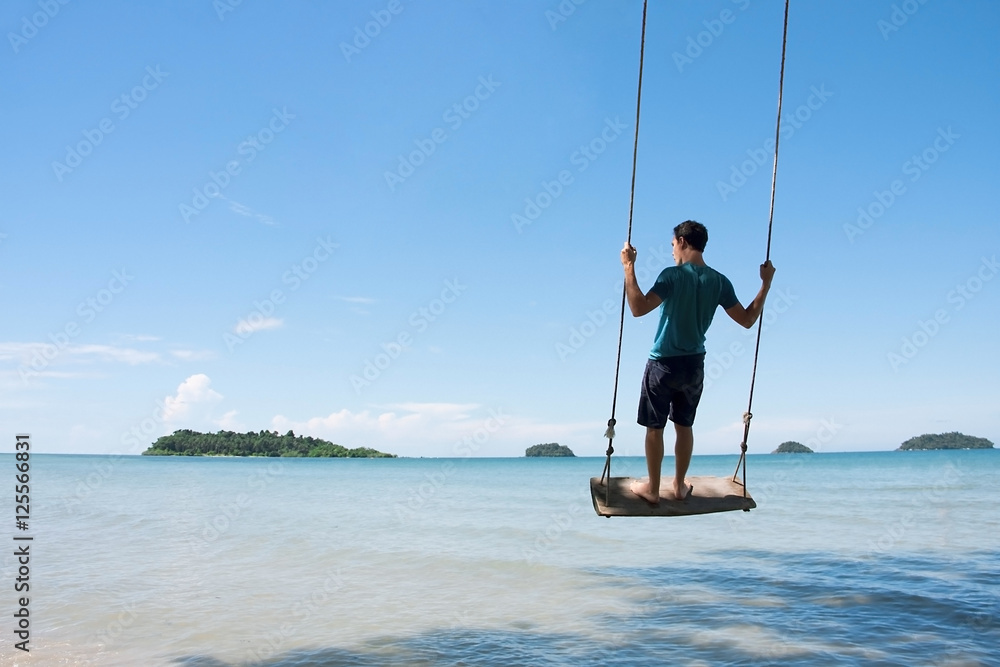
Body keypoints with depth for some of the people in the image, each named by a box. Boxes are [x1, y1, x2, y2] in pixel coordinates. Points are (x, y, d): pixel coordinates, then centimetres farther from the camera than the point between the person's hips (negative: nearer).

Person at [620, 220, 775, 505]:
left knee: (654, 428, 9)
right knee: (684, 426, 18)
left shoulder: (672, 275, -17)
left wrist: (629, 267, -22)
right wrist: (766, 282, 10)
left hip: (663, 364, -5)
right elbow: (747, 319, 2)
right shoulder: (719, 281, -2)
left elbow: (638, 308, -27)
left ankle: (652, 489, 18)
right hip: (694, 365, 5)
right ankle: (679, 486, 28)